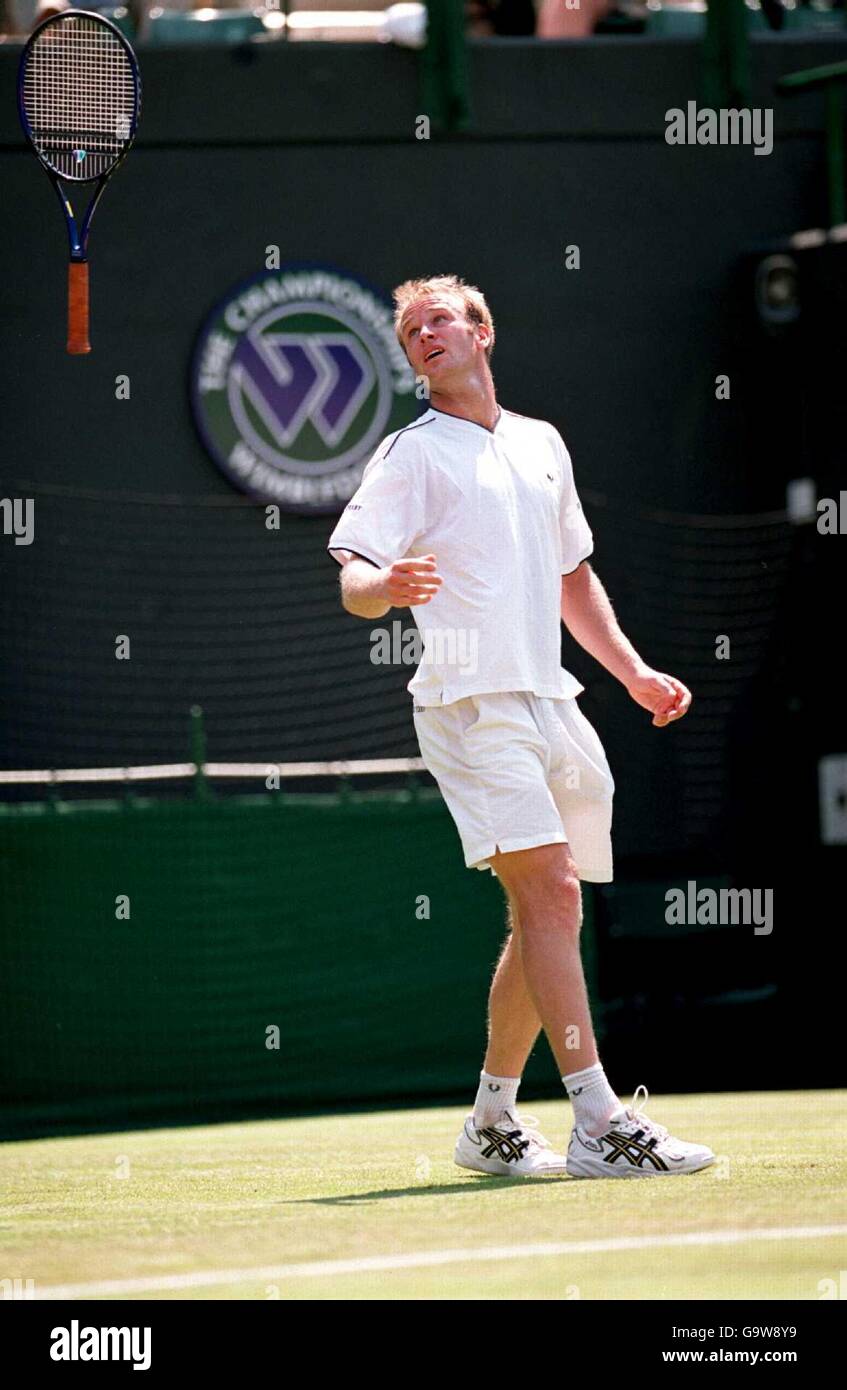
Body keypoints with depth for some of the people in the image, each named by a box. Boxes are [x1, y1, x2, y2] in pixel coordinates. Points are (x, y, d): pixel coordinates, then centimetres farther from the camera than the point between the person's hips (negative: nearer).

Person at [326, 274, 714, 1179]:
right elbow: (351, 580, -10)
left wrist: (634, 674, 24)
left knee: (543, 917, 8)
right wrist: (386, 586, -32)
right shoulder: (413, 456, 0)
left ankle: (491, 1123, 20)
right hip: (471, 700, -7)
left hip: (549, 700, 7)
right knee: (551, 889, -18)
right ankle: (600, 1127, -24)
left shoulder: (542, 446, 19)